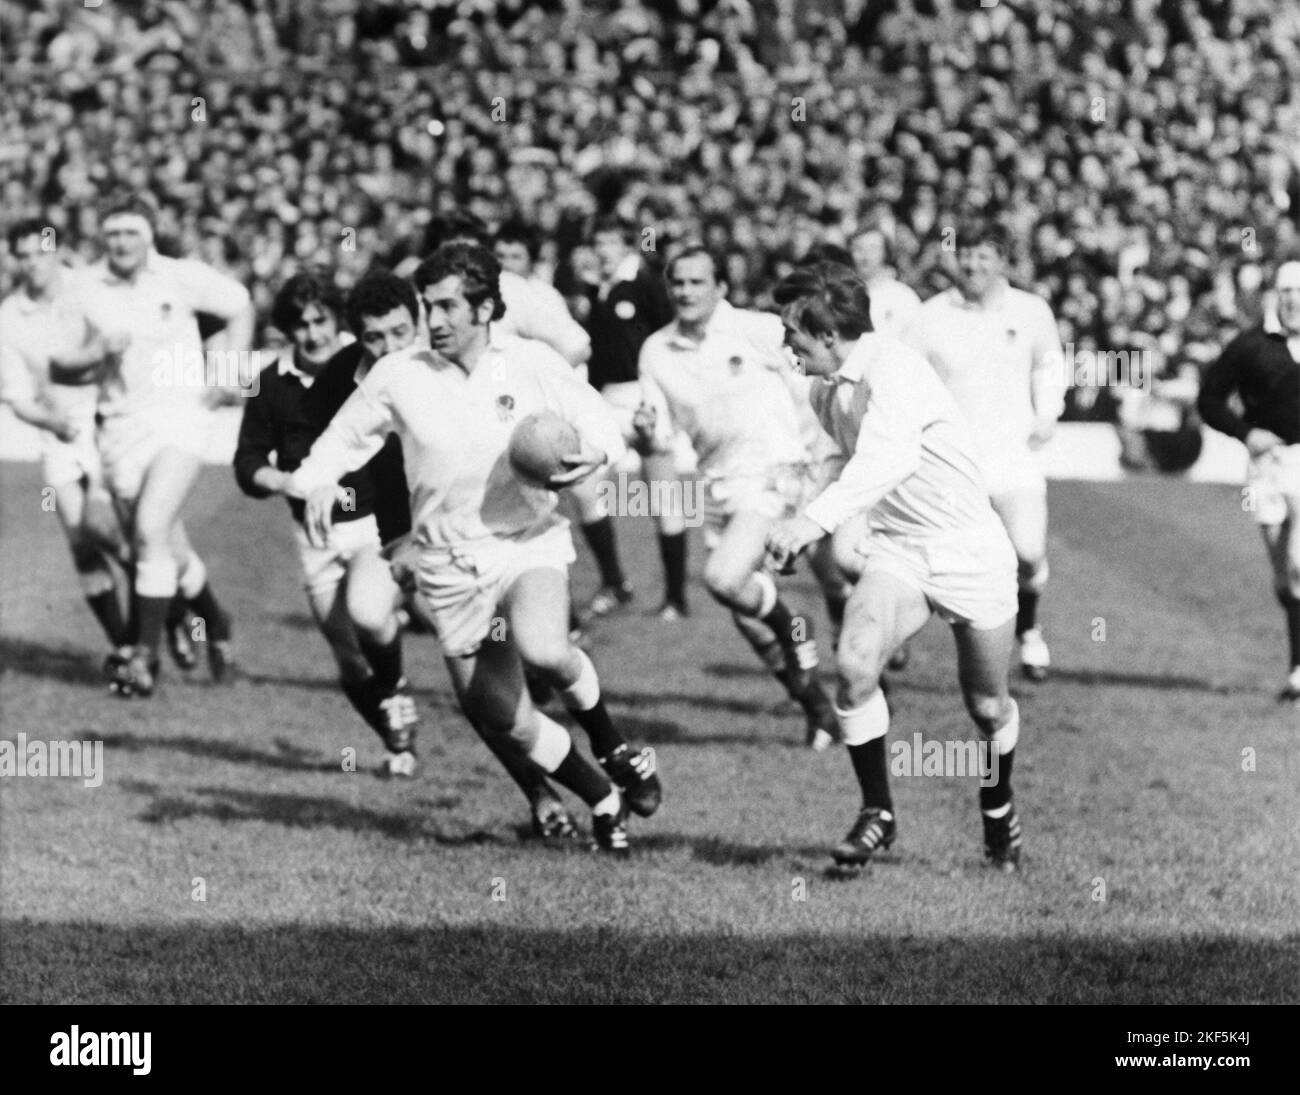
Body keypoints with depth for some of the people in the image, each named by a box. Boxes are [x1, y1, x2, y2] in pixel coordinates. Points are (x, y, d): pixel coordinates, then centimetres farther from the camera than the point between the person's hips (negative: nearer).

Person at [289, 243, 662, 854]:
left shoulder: (534, 365, -5)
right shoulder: (398, 377, -2)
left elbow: (603, 429, 4)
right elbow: (344, 438, 11)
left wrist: (591, 456, -19)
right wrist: (318, 481, -10)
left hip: (528, 540, -2)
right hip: (450, 568, 2)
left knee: (543, 651, -33)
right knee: (503, 720, -1)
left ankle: (612, 747, -4)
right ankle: (603, 800, 23)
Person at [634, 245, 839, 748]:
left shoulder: (760, 331, -9)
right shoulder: (657, 352, 4)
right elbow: (661, 442, 5)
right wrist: (645, 433, -18)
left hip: (773, 470, -6)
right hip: (716, 481, 6)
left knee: (723, 578, -26)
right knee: (748, 618, 7)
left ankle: (791, 627, 3)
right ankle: (818, 708, 23)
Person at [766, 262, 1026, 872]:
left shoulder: (892, 370, -24)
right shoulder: (824, 392, 3)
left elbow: (890, 458, -42)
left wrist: (817, 518, -53)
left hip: (968, 547, -5)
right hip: (895, 548, 5)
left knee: (987, 707, 8)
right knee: (854, 663, -22)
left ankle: (998, 811, 38)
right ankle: (877, 813, -7)